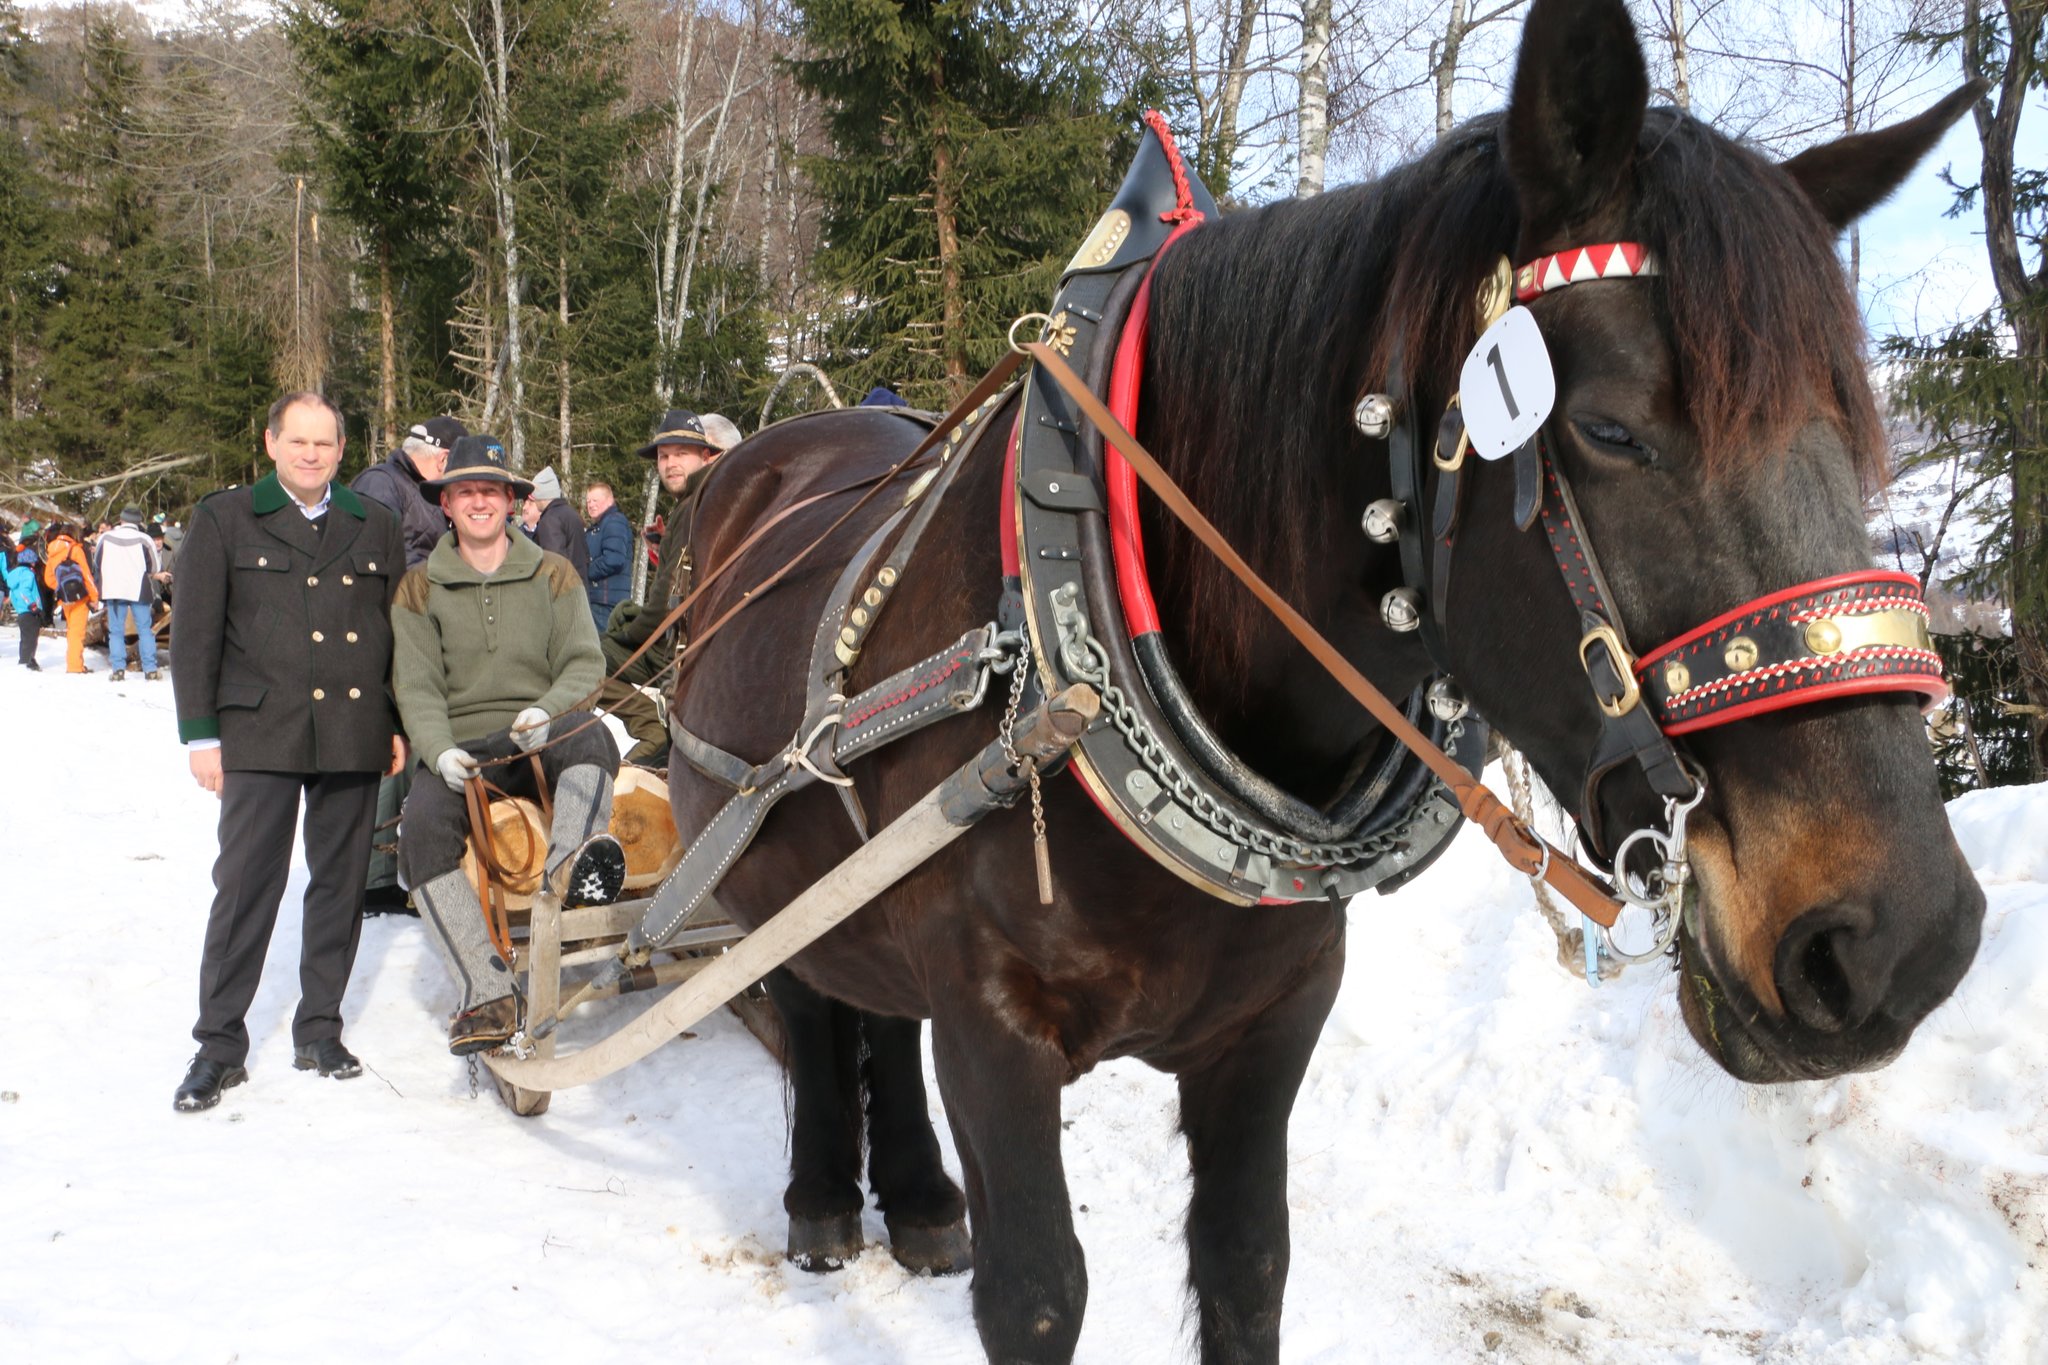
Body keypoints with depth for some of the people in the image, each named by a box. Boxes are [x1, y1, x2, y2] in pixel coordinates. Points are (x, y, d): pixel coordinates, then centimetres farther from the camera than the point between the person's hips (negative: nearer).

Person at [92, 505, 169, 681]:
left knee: (116, 631, 8)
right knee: (145, 629, 5)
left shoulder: (105, 538, 0)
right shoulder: (144, 539, -8)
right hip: (138, 590, -1)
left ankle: (118, 669, 2)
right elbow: (155, 567, -2)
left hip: (113, 589, 1)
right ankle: (150, 670, 1)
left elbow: (96, 563, 12)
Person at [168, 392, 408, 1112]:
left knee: (340, 884, 8)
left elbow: (400, 630, 13)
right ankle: (219, 1045, 7)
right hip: (260, 734, -2)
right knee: (244, 885, -3)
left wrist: (400, 723, 8)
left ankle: (319, 1031, 19)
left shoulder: (375, 524, 12)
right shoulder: (223, 519, 6)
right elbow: (195, 633, 2)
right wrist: (201, 732, -4)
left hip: (354, 735, 3)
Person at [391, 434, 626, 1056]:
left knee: (589, 732, -35)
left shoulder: (553, 574, 12)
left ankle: (572, 864, -61)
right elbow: (417, 687, 3)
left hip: (541, 740, 0)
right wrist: (440, 753, -16)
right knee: (422, 828, -29)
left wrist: (548, 710, -18)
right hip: (459, 749, 0)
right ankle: (489, 993, -31)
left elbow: (585, 661, 4)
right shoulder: (419, 589, 11)